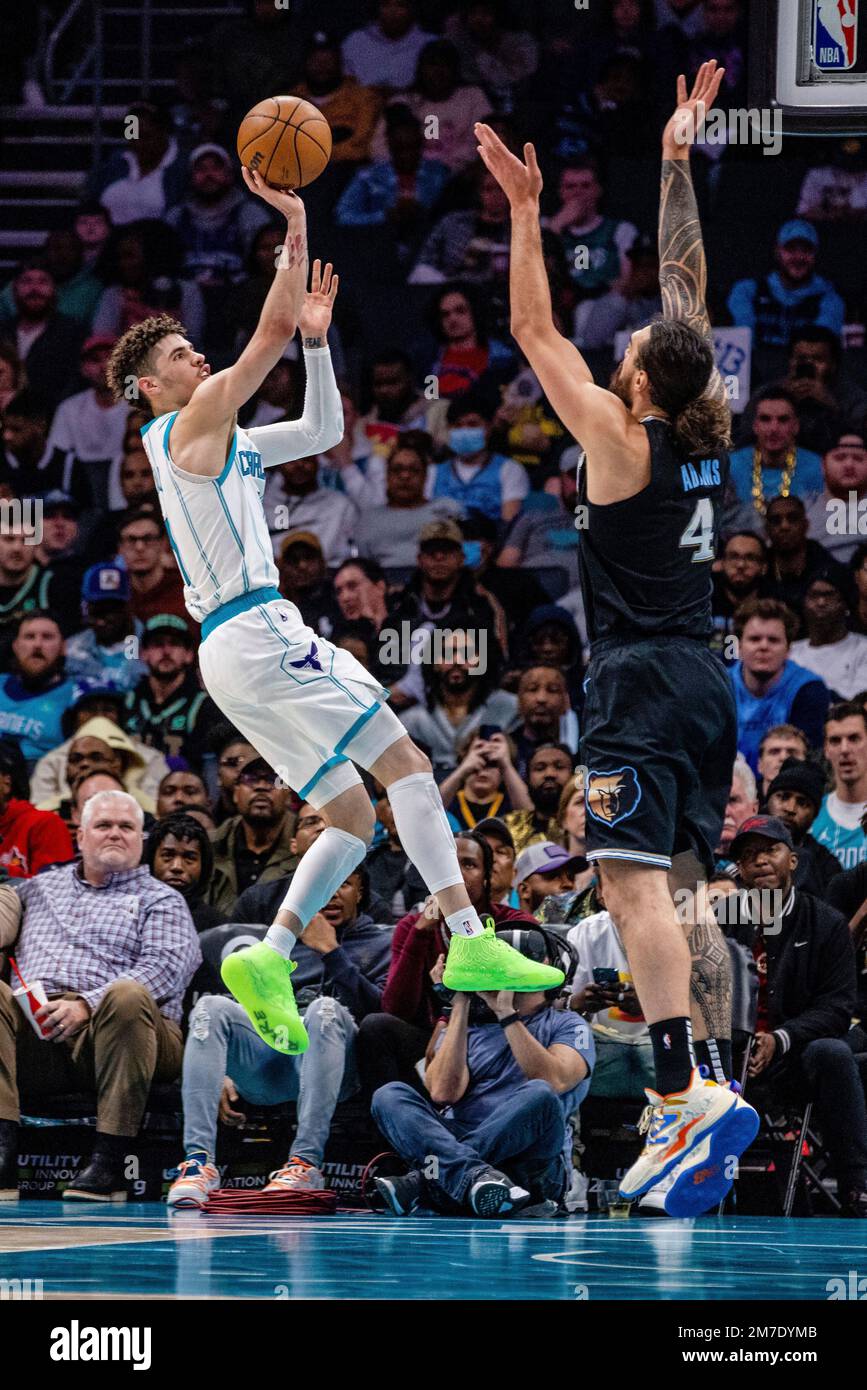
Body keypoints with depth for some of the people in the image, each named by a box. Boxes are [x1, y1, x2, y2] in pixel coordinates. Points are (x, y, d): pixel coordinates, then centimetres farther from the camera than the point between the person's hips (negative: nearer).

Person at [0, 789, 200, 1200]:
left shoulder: (161, 900, 17)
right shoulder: (40, 887, 31)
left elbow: (166, 967, -1)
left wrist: (87, 1005, -17)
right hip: (36, 1028, 3)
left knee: (127, 996, -36)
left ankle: (109, 1162, -36)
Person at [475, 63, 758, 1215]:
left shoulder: (621, 440, -10)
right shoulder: (707, 436, 7)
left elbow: (534, 330, -8)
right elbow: (686, 281, 17)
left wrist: (526, 213, -5)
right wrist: (677, 163, 22)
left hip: (641, 680, -8)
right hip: (703, 678, 8)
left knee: (634, 883, -17)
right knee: (686, 892, 12)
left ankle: (691, 1098, -30)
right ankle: (701, 1097, 8)